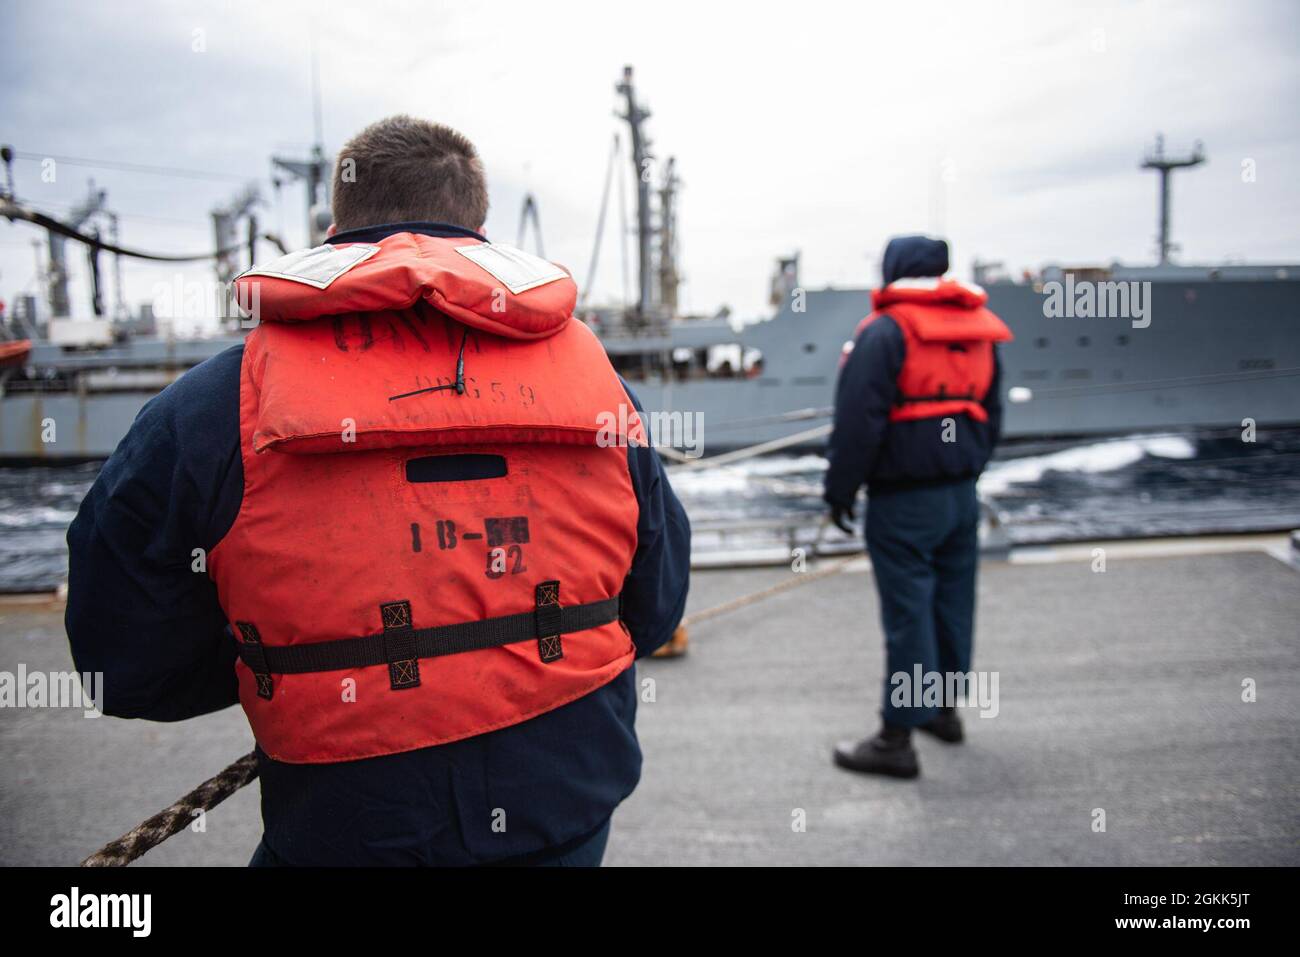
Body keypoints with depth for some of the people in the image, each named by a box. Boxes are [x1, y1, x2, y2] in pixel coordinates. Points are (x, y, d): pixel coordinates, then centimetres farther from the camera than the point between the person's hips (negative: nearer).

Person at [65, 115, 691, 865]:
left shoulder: (210, 410, -11)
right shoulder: (595, 372, -2)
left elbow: (126, 665, -2)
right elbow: (655, 611, 5)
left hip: (353, 829, -2)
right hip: (574, 814, 3)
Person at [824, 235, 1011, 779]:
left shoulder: (885, 331, -12)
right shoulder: (980, 330, 12)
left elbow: (858, 422, -17)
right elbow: (992, 417, 17)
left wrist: (840, 490, -8)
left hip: (904, 501, -7)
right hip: (961, 495, 8)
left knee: (907, 614, -3)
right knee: (953, 603, 17)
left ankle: (898, 737, 5)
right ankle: (945, 707, 34)